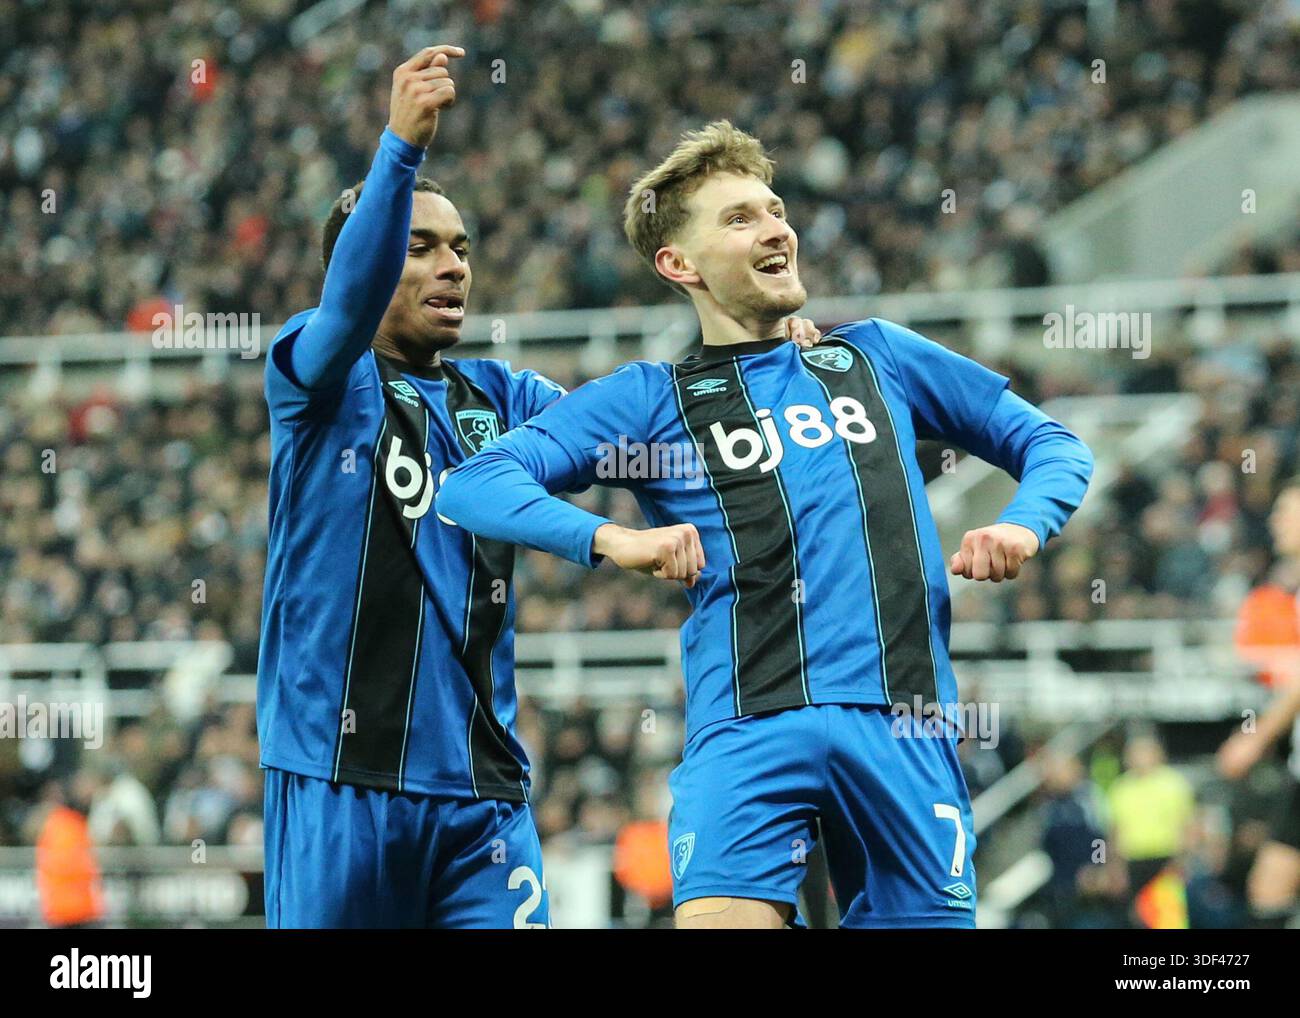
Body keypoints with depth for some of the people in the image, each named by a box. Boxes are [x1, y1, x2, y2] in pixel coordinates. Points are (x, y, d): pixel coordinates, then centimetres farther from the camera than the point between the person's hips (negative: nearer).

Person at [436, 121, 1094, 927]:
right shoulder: (650, 399, 11)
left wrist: (1025, 525, 3)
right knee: (722, 917, -21)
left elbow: (1051, 444, 25)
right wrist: (609, 539, -16)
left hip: (905, 728, 2)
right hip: (749, 731, -2)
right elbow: (474, 483, 0)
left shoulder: (878, 357, 20)